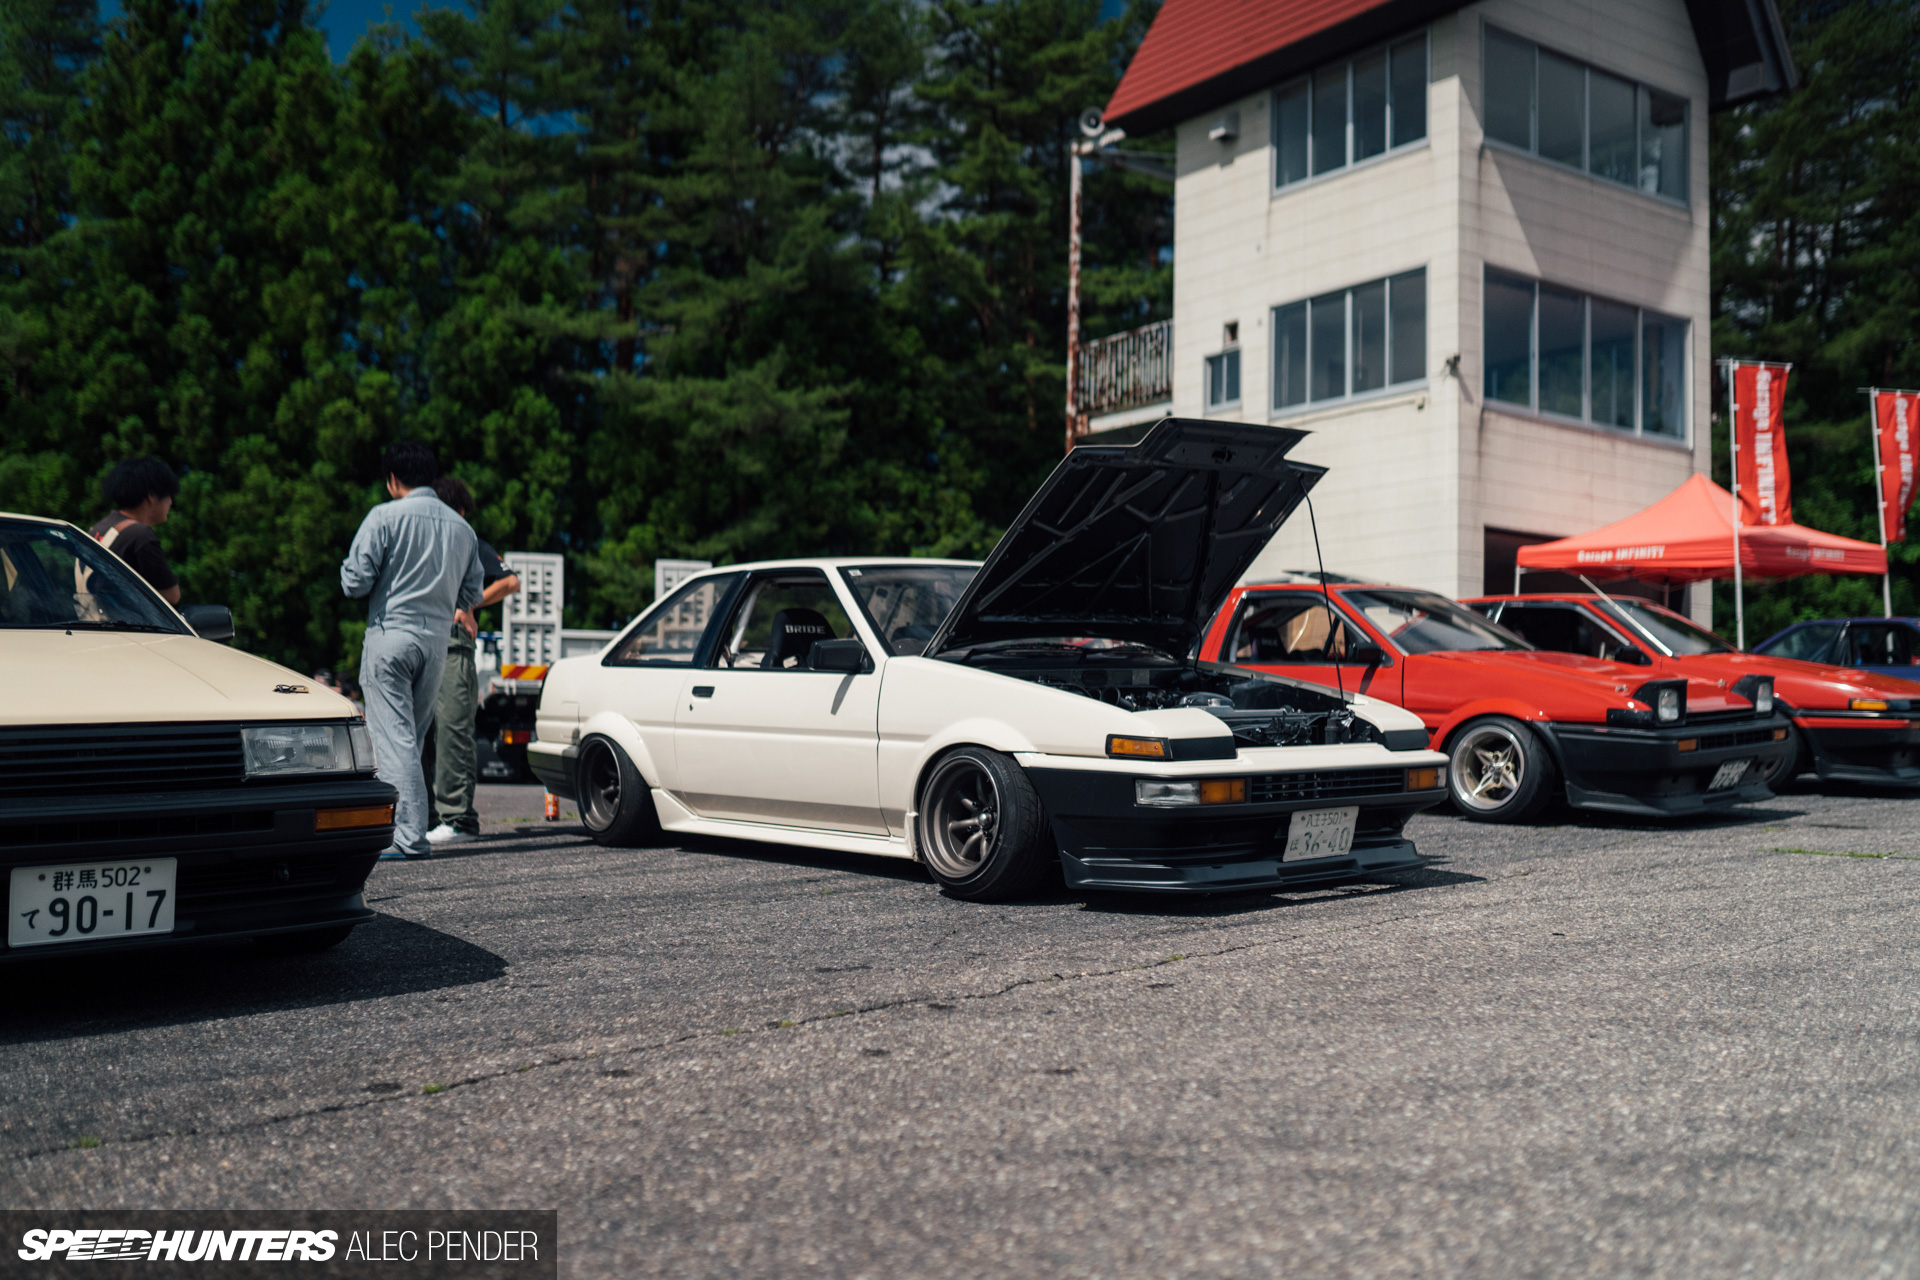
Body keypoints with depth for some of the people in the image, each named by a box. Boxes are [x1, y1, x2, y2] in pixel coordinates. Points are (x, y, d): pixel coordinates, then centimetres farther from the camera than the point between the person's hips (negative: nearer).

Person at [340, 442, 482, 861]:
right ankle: (408, 827, 16)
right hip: (437, 642, 5)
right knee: (412, 736, 14)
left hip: (391, 637, -5)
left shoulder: (386, 516, -6)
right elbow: (471, 594, 12)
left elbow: (355, 581, -9)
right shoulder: (462, 528, 9)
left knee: (394, 738, -5)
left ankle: (409, 837, -10)